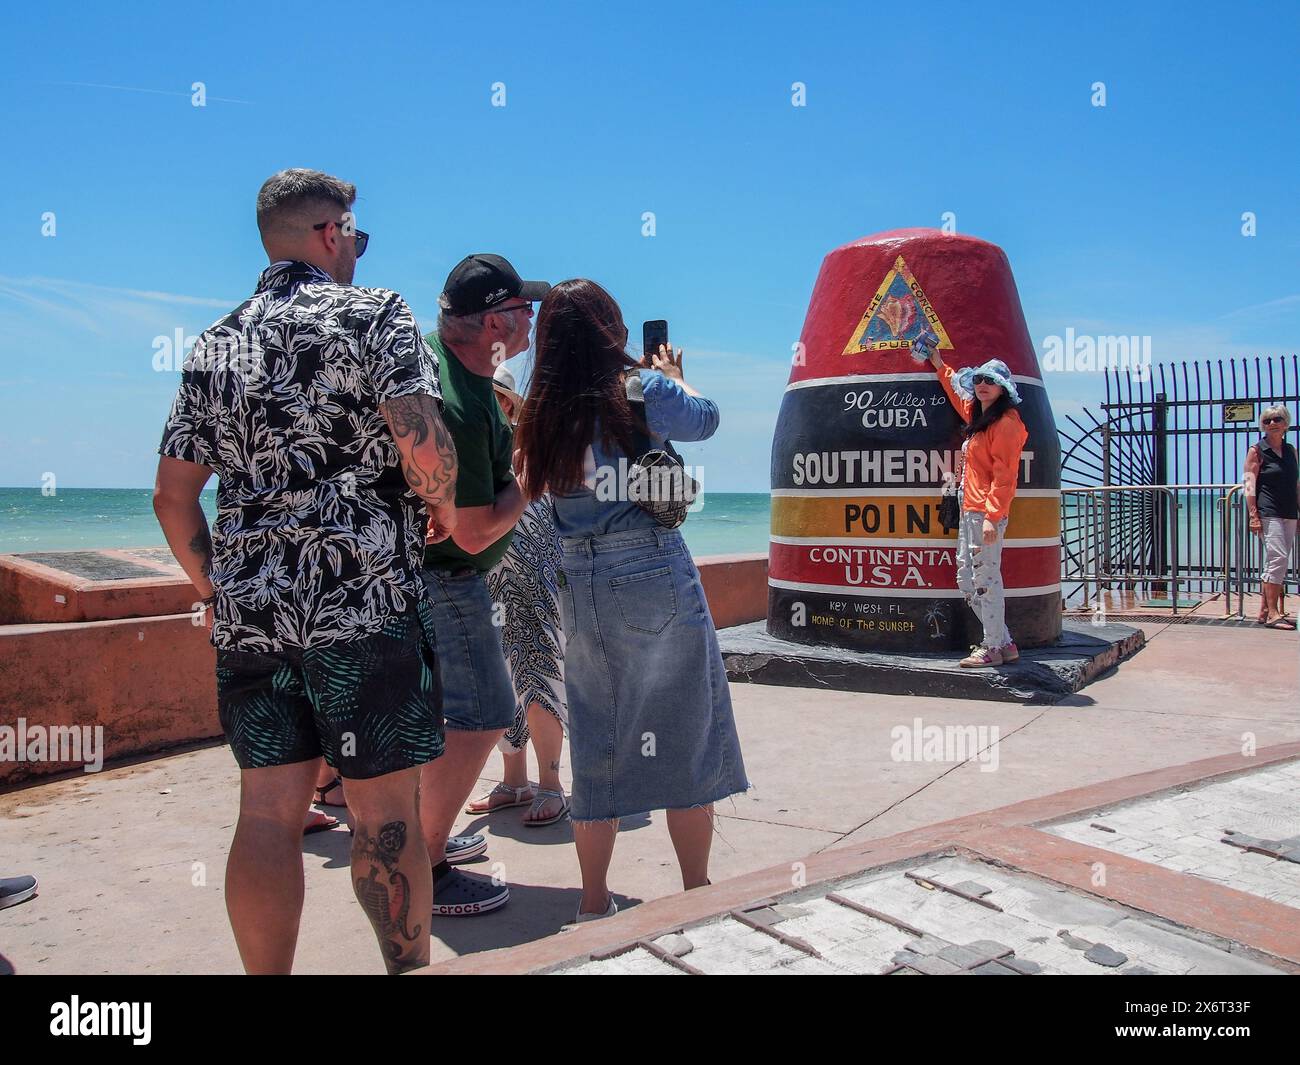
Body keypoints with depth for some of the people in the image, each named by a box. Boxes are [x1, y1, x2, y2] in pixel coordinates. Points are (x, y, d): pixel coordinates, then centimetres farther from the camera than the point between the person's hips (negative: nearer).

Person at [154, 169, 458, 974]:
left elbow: (173, 494, 14)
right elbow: (421, 442, -17)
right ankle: (411, 968, 18)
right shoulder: (376, 314, -1)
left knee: (269, 811, 9)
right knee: (386, 809, 5)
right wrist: (442, 506, 2)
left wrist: (212, 586, 24)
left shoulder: (216, 345, 15)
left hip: (249, 610, 6)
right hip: (365, 603, -5)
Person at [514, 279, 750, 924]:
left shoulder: (541, 413, 3)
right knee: (683, 737, 8)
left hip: (580, 592, 4)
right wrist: (675, 378, 30)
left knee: (595, 747, 13)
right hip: (656, 584, -4)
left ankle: (594, 906, 21)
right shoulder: (643, 390, -7)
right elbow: (706, 419, 11)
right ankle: (696, 896, 17)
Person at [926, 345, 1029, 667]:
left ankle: (995, 649, 2)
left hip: (987, 513, -10)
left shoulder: (1006, 422, -9)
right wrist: (940, 366, 46)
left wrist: (992, 516, -23)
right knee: (966, 580, 12)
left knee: (985, 579, -7)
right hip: (969, 511, 10)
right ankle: (1003, 641, 20)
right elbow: (957, 393, 41)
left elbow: (1004, 474, -17)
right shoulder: (977, 416, 18)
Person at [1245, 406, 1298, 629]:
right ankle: (1272, 613, -14)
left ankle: (1265, 611, 15)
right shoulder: (1257, 451, -2)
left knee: (1274, 563, 9)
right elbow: (1250, 486, -8)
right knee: (1278, 557, -16)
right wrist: (1253, 515, -16)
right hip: (1268, 513, -7)